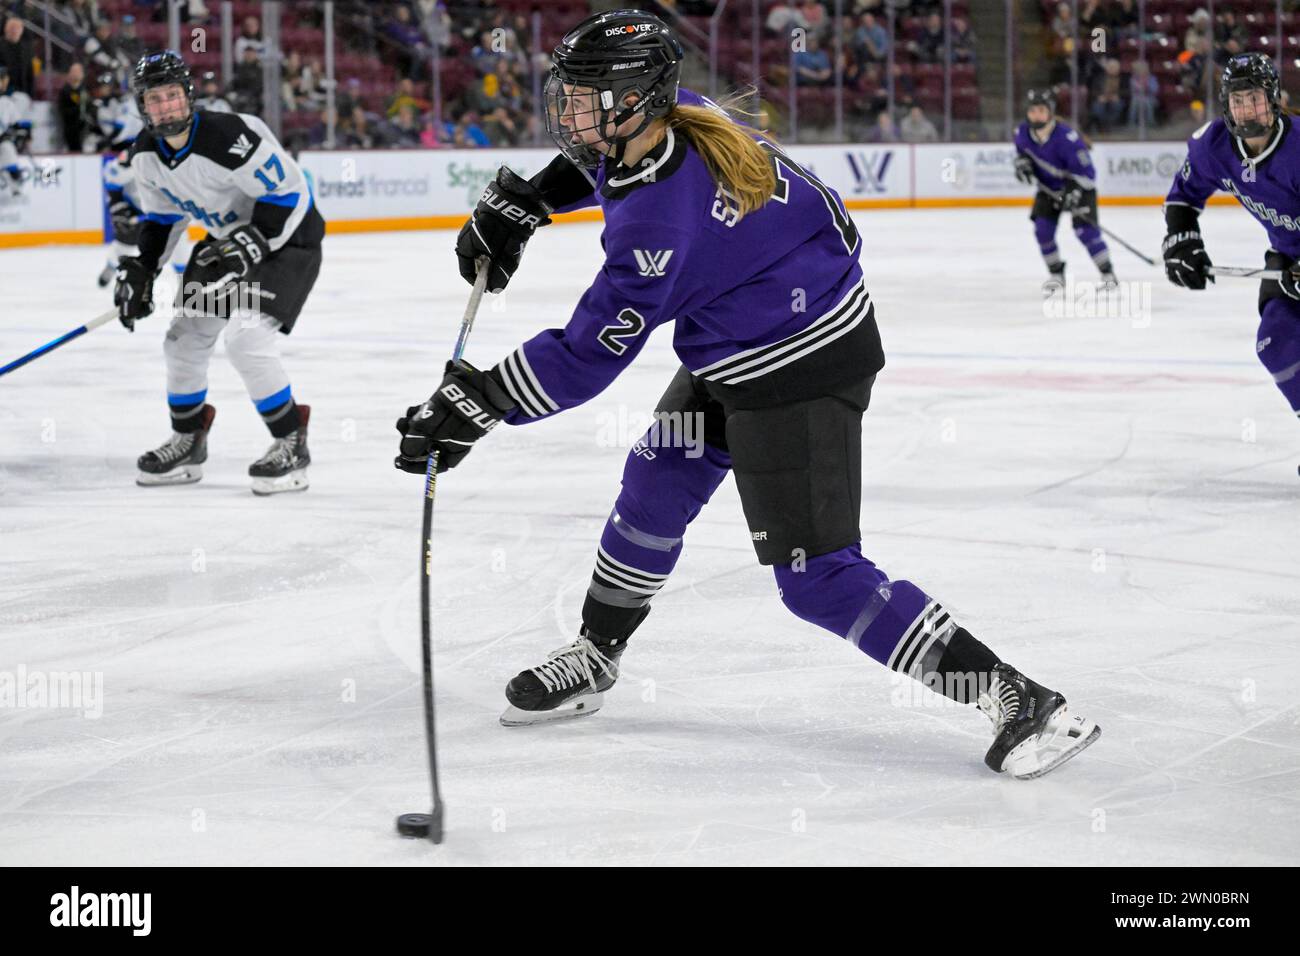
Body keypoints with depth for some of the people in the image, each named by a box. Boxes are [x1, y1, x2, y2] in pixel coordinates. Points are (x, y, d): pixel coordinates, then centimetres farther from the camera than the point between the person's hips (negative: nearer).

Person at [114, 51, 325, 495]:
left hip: (286, 238, -8)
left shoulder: (231, 137, -31)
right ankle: (188, 441, 25)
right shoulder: (147, 154, -5)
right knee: (184, 337, 6)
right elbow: (161, 214, 11)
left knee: (247, 338, -22)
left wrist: (252, 242, -31)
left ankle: (291, 444, -8)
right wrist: (138, 269, 3)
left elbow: (289, 191, -25)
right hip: (225, 241, 8)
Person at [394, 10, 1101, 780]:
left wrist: (477, 403, -19)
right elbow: (605, 160, 21)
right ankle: (594, 658, 36)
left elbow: (588, 357, -24)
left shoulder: (658, 221, -31)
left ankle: (1017, 698, -9)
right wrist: (523, 201, 15)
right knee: (656, 487, 17)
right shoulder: (678, 114, -6)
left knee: (816, 575, -10)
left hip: (800, 374, -10)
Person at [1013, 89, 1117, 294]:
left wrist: (1074, 193, -38)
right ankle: (1056, 274, 9)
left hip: (1078, 185, -5)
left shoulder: (1066, 137, -31)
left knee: (1085, 228, -16)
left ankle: (1108, 274, -2)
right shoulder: (1022, 133, -13)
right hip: (1047, 187, 5)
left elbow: (1084, 170, -28)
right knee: (1043, 228, -9)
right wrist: (1022, 163, -10)